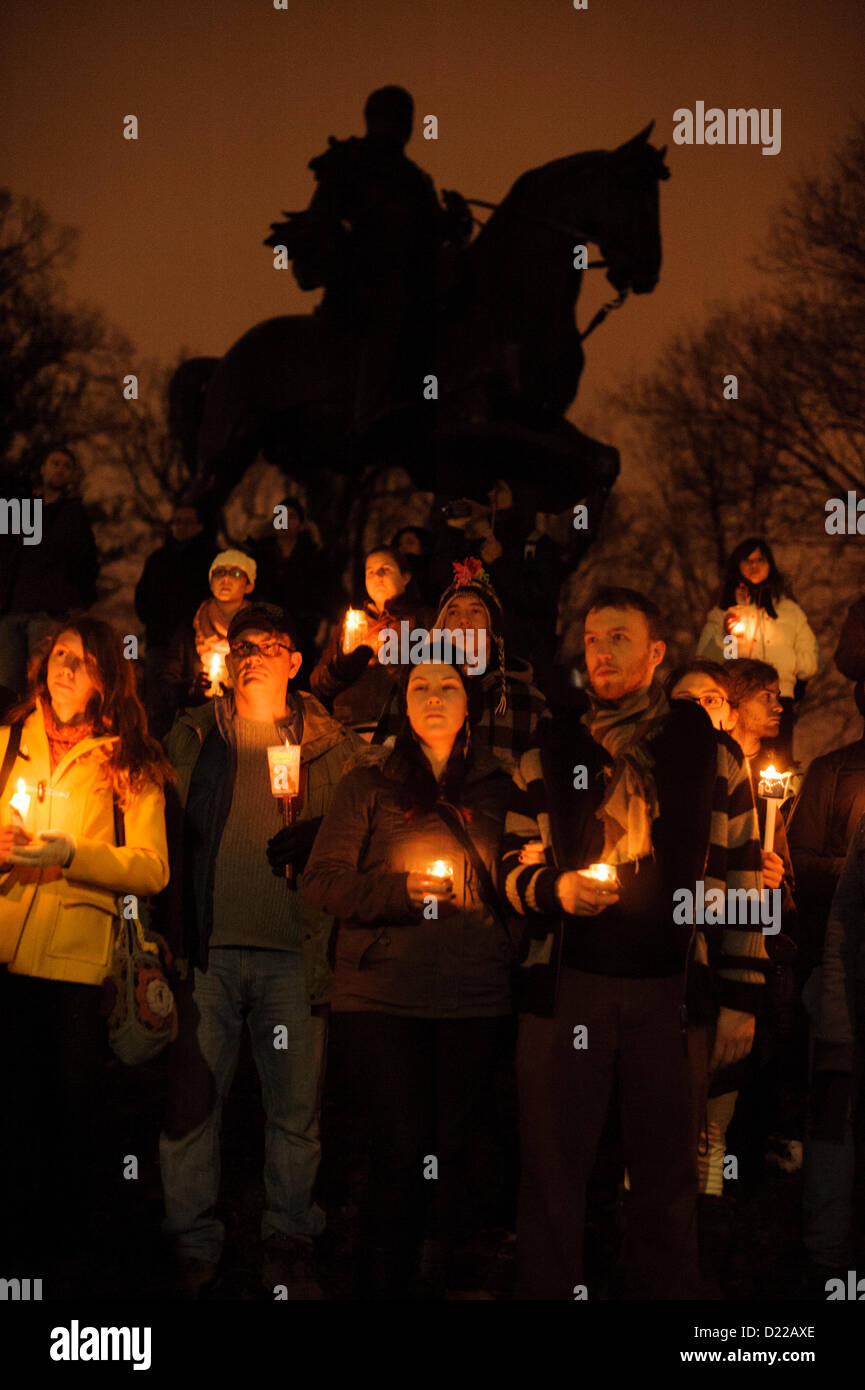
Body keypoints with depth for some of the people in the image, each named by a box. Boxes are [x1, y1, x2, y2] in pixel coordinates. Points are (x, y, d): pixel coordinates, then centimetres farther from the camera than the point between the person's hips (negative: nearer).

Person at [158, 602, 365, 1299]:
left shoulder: (332, 745, 7)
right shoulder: (192, 736, 9)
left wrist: (314, 837, -11)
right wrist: (167, 928, -1)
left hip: (294, 948, 0)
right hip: (207, 945, 0)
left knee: (297, 1104, 5)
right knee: (192, 1099, 2)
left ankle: (289, 1242, 18)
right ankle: (194, 1247, 14)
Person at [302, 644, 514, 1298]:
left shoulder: (497, 790, 12)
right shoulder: (369, 786, 7)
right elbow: (322, 880, 1)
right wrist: (399, 890, -12)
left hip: (474, 995, 2)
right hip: (385, 992, -2)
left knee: (451, 1145, 4)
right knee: (403, 1146, -7)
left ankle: (436, 1273, 18)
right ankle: (385, 1280, 6)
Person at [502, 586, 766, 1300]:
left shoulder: (712, 754, 7)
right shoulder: (546, 757, 10)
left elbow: (743, 884, 6)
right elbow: (512, 866, 13)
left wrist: (740, 999, 1)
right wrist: (555, 887, -10)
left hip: (672, 992, 0)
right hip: (565, 985, 1)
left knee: (667, 1178, 7)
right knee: (553, 1171, 3)